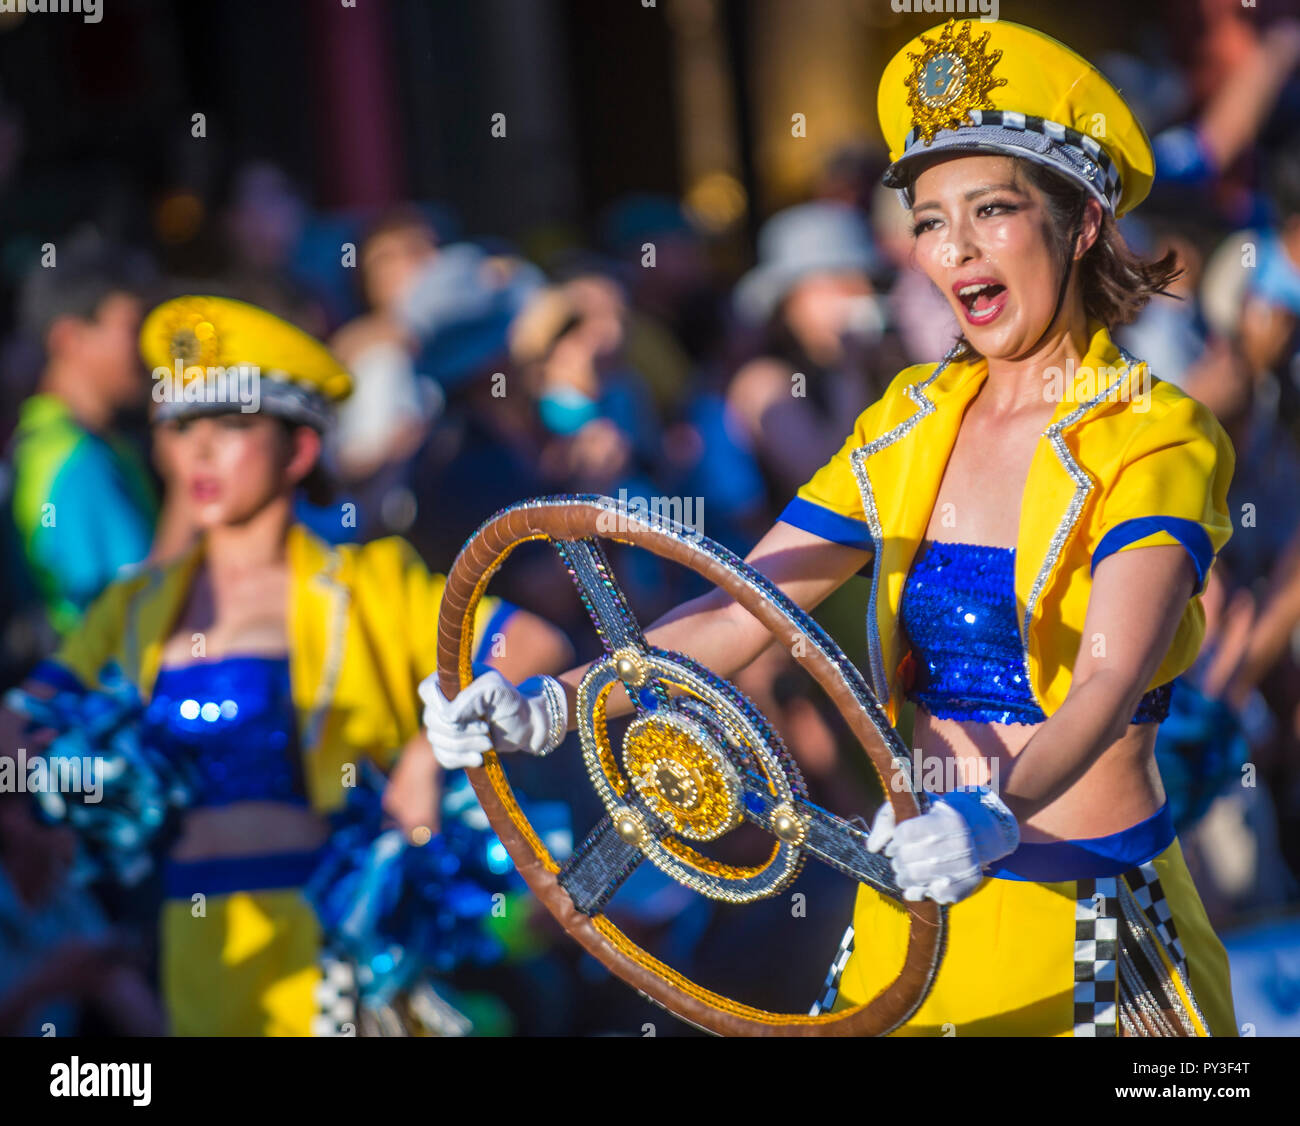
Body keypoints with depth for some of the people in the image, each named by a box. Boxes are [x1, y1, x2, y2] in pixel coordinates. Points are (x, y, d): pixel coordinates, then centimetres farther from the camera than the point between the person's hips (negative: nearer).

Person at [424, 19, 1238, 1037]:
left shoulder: (1158, 442, -11)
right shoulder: (911, 423, 7)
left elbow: (1106, 684, -27)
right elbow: (734, 616, 2)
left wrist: (994, 816, -46)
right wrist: (550, 708, -14)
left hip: (1094, 937, -5)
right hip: (917, 910, 5)